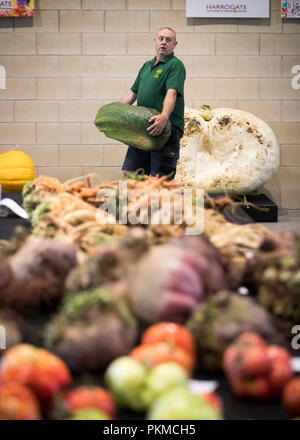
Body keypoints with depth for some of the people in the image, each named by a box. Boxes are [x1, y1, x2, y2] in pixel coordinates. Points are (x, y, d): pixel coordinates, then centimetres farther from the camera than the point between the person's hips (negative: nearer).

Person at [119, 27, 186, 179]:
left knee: (161, 179, -9)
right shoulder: (146, 66, 21)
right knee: (129, 173, 6)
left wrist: (164, 116, -38)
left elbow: (171, 93, -21)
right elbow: (132, 93, 27)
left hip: (167, 131, -7)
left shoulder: (175, 65, -4)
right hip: (142, 130, 8)